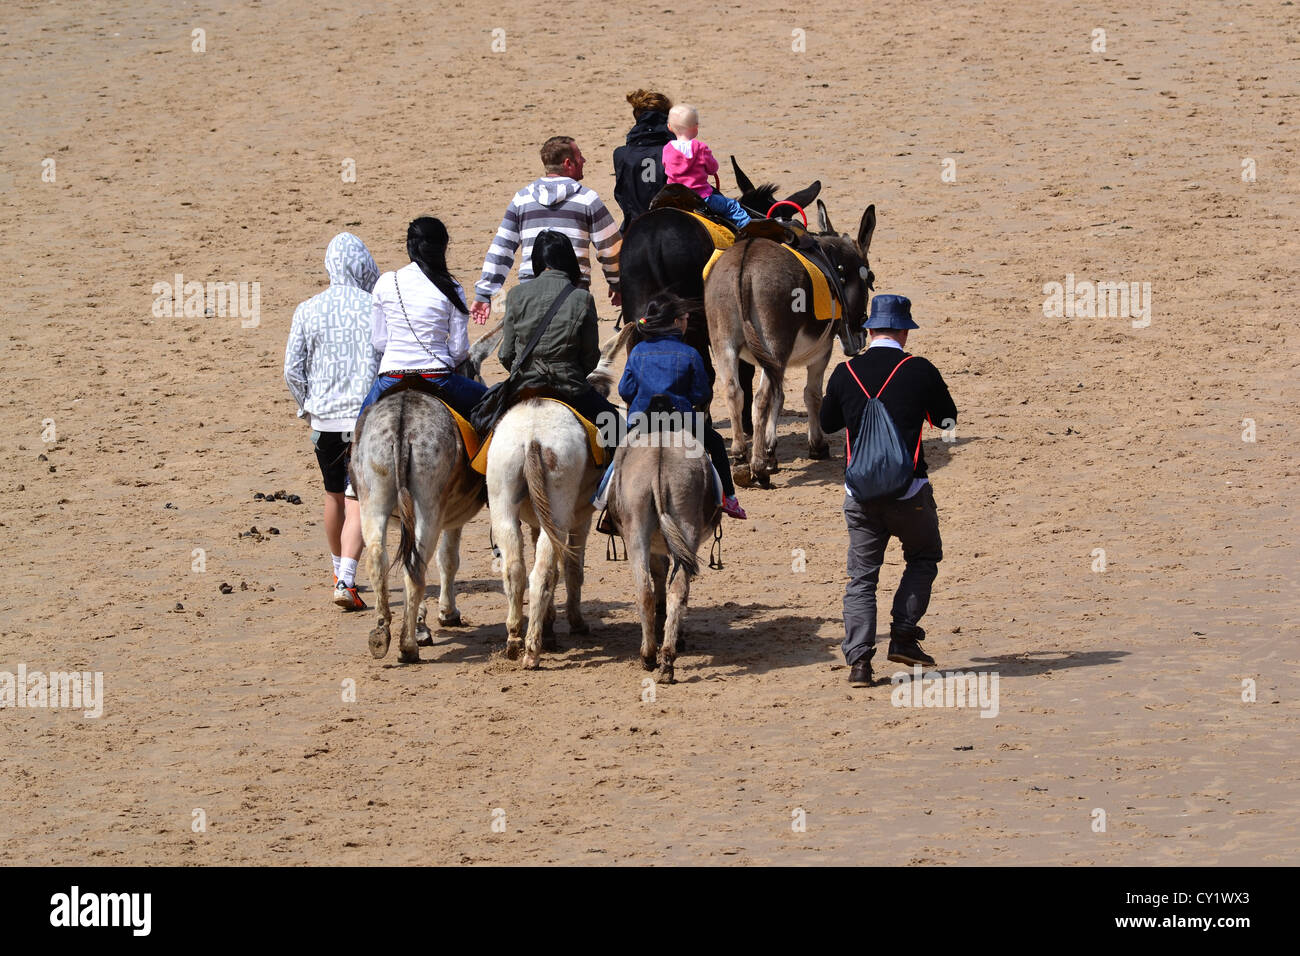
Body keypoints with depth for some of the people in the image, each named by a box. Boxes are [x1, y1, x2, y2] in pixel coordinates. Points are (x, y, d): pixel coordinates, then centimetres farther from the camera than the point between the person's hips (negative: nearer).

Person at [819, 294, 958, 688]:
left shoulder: (845, 373, 0)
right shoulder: (919, 371, -6)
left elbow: (827, 423, 15)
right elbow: (948, 418, 9)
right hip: (909, 491, -2)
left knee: (861, 577, 8)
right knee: (924, 557, 21)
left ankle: (858, 659, -3)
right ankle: (904, 637, 11)